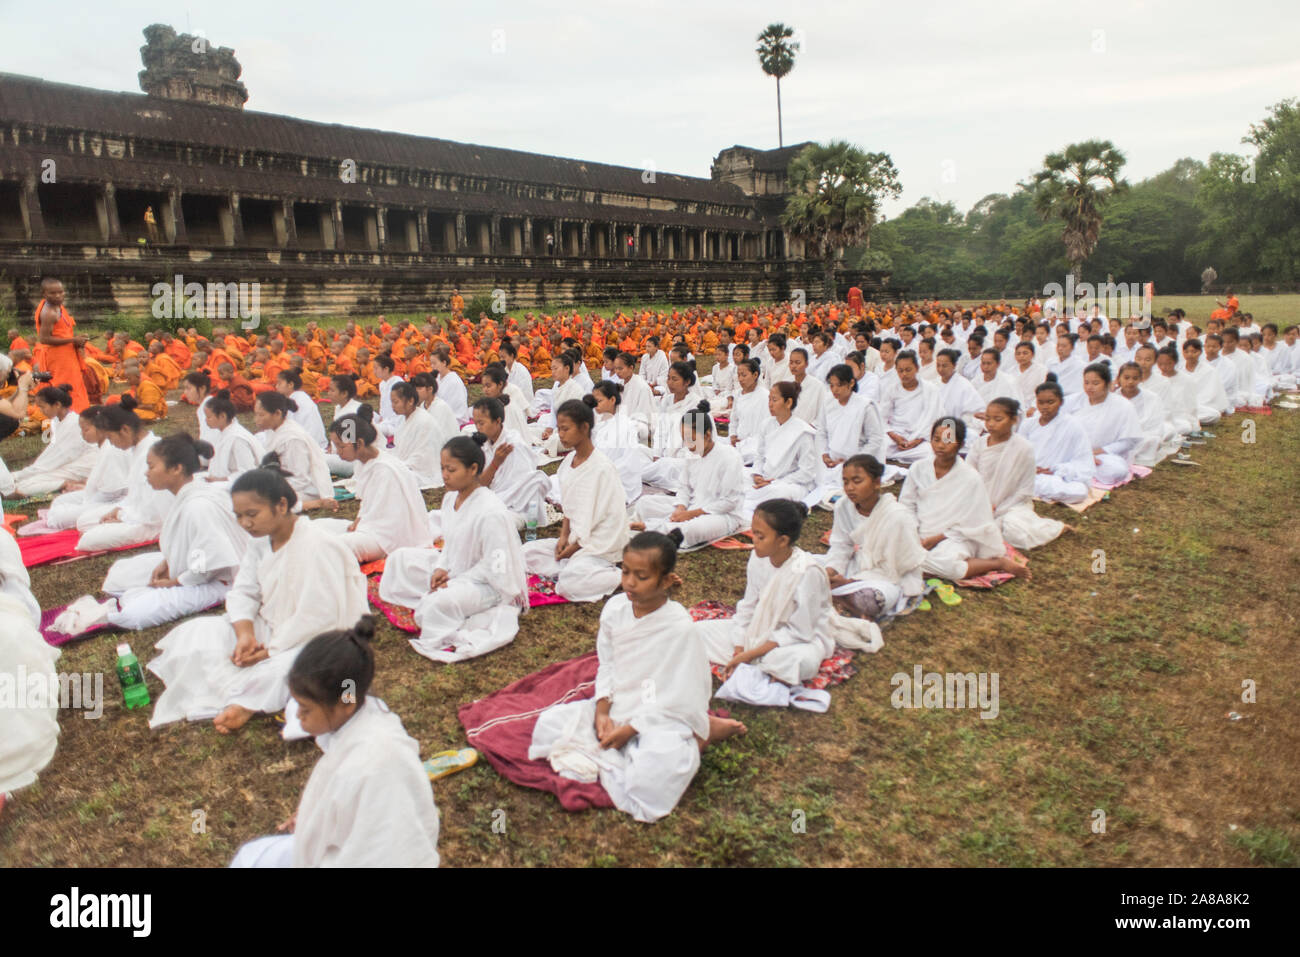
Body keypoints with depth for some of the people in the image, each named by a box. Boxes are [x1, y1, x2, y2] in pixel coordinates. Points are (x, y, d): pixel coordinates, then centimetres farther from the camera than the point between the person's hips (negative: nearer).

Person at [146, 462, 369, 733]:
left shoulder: (317, 546, -24)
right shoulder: (260, 543, 4)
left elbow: (319, 616, -26)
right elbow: (243, 592, 4)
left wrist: (271, 649, -20)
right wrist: (245, 634, -16)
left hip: (314, 641, -9)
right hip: (269, 629, 9)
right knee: (197, 632, -5)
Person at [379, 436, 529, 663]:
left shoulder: (491, 512, -26)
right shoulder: (450, 499, 1)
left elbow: (494, 566, -22)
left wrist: (455, 582, -20)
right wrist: (441, 569, -6)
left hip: (489, 584, -10)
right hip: (454, 570, 10)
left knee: (441, 603, -37)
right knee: (401, 558, 6)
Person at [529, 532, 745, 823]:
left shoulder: (679, 627, -19)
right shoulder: (614, 608, -2)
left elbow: (676, 697, -15)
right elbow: (606, 664, 7)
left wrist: (630, 729, -16)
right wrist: (602, 711, -9)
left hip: (659, 717, -6)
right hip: (615, 706, 6)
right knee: (548, 724, -13)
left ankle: (700, 735, -4)